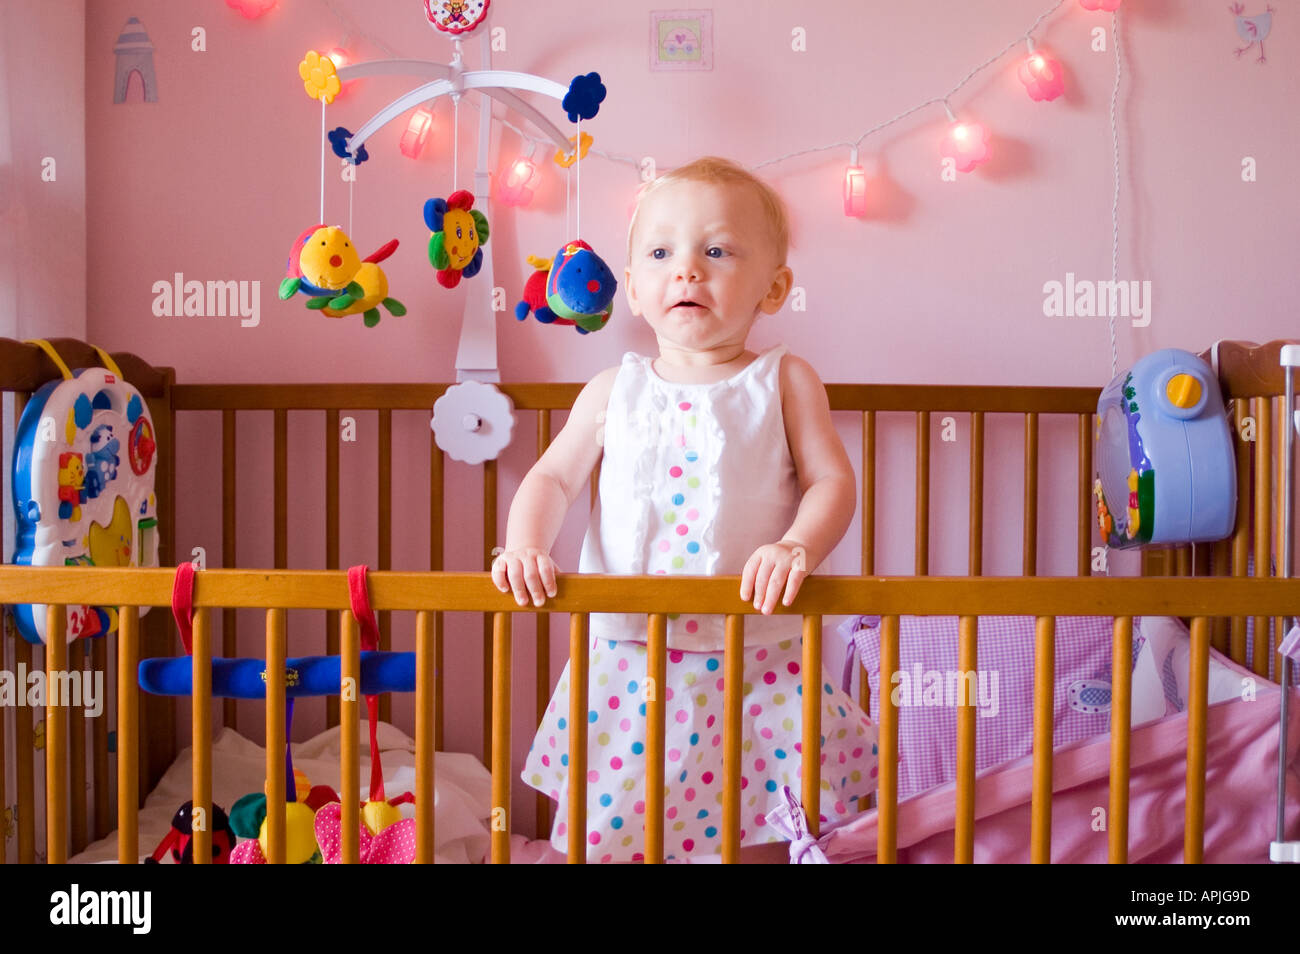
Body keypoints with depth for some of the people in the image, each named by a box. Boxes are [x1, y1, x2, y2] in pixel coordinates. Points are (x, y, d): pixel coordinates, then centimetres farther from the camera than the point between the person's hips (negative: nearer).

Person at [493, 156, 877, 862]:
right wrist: (525, 546, -11)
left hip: (759, 660, -1)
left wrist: (799, 546, -22)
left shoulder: (784, 382, 1)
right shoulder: (613, 392, 6)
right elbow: (553, 477, 8)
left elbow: (832, 479, -3)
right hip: (629, 661, 2)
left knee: (764, 827, 4)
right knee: (610, 826, 6)